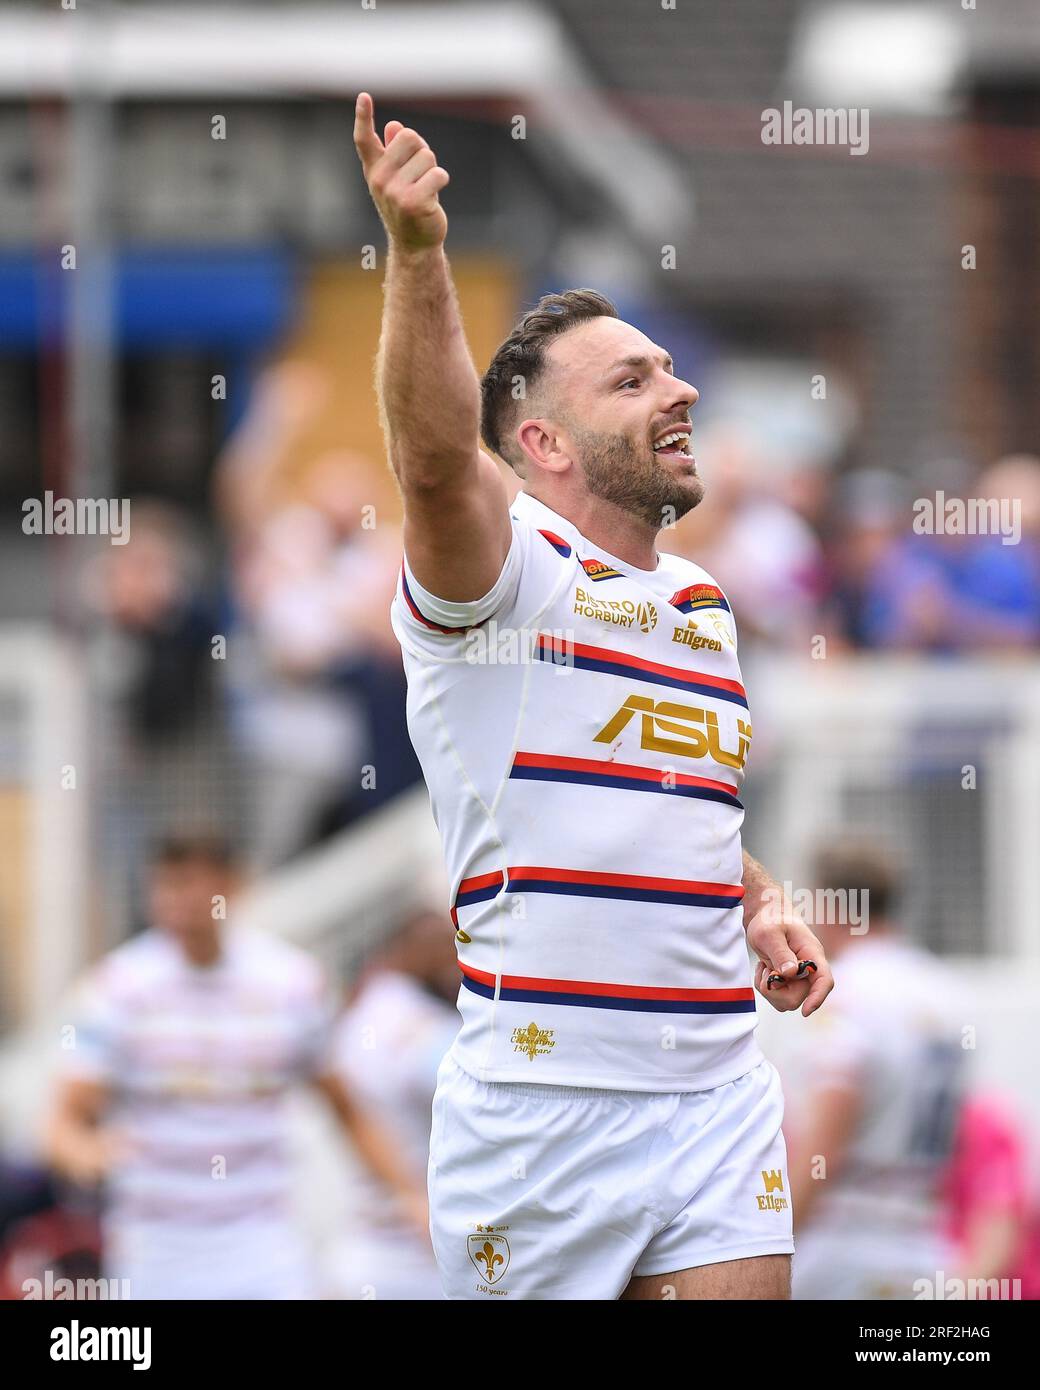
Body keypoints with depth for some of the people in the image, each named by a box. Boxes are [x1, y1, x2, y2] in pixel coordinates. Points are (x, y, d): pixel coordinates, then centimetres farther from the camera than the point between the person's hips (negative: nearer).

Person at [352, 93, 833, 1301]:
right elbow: (435, 459, -28)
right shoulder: (502, 570, -5)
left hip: (720, 1098, 6)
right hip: (540, 1102, -6)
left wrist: (763, 910, 11)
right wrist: (417, 253, -42)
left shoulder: (704, 608, 17)